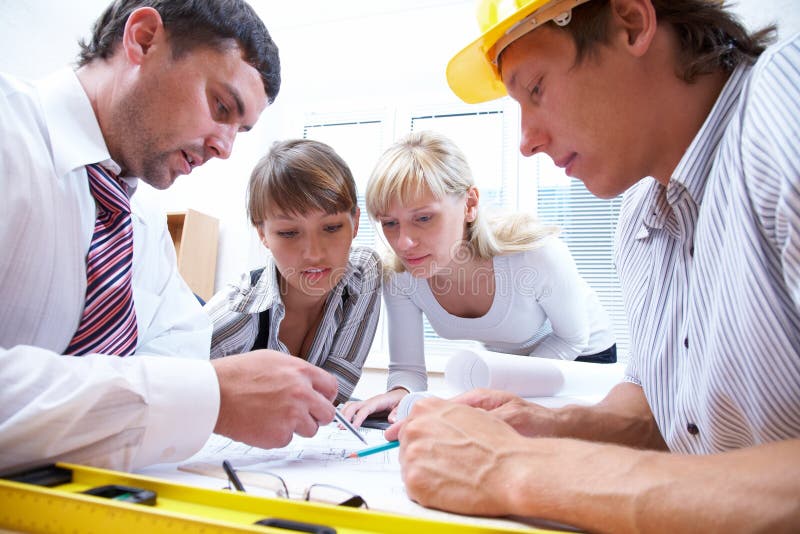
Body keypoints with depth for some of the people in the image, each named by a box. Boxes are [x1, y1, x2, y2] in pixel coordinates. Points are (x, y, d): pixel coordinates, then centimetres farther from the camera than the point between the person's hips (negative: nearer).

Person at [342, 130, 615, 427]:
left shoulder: (536, 252, -37)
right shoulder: (398, 275, -26)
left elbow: (572, 337, -19)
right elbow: (407, 369, -19)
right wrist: (400, 393, -42)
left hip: (579, 356, -3)